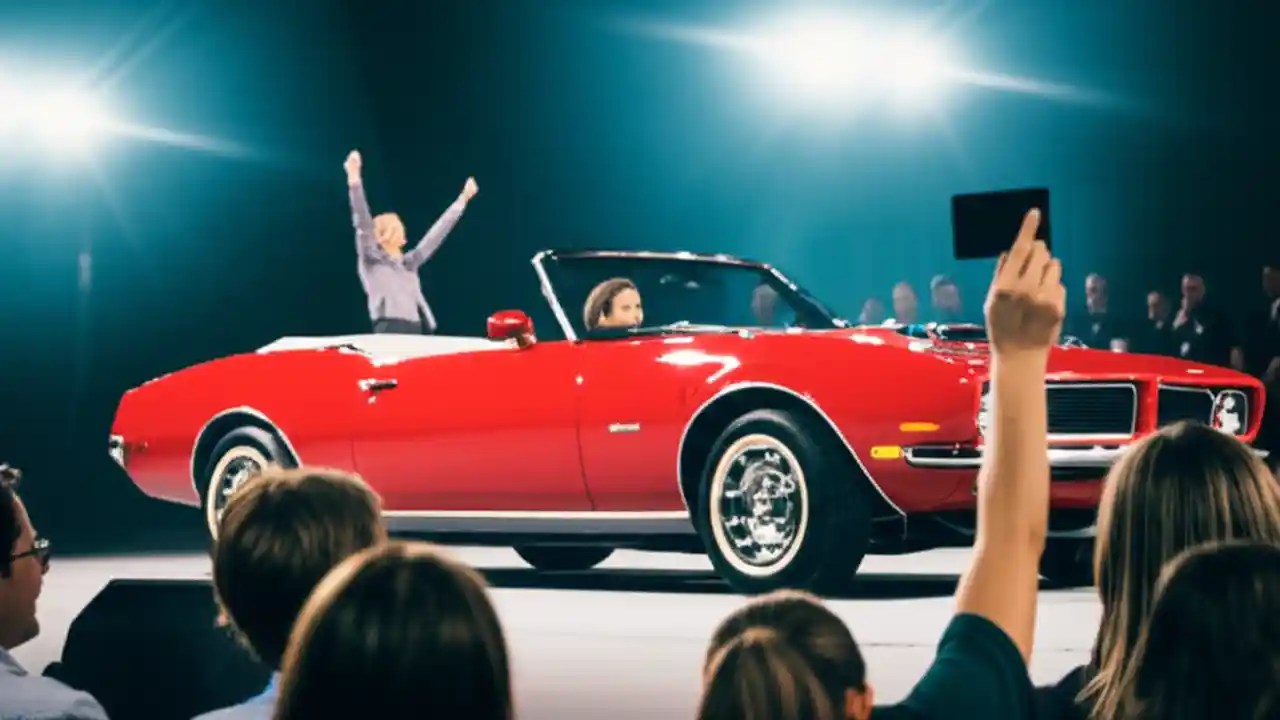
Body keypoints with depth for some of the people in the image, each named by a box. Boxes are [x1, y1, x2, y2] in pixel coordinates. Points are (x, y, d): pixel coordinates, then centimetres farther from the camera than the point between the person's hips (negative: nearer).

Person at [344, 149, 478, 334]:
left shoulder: (409, 263, 23)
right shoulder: (371, 260, 6)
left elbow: (436, 234, 28)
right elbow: (362, 222, -6)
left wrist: (462, 200, 30)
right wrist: (354, 180, -16)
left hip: (418, 335, 7)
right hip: (390, 333, -7)